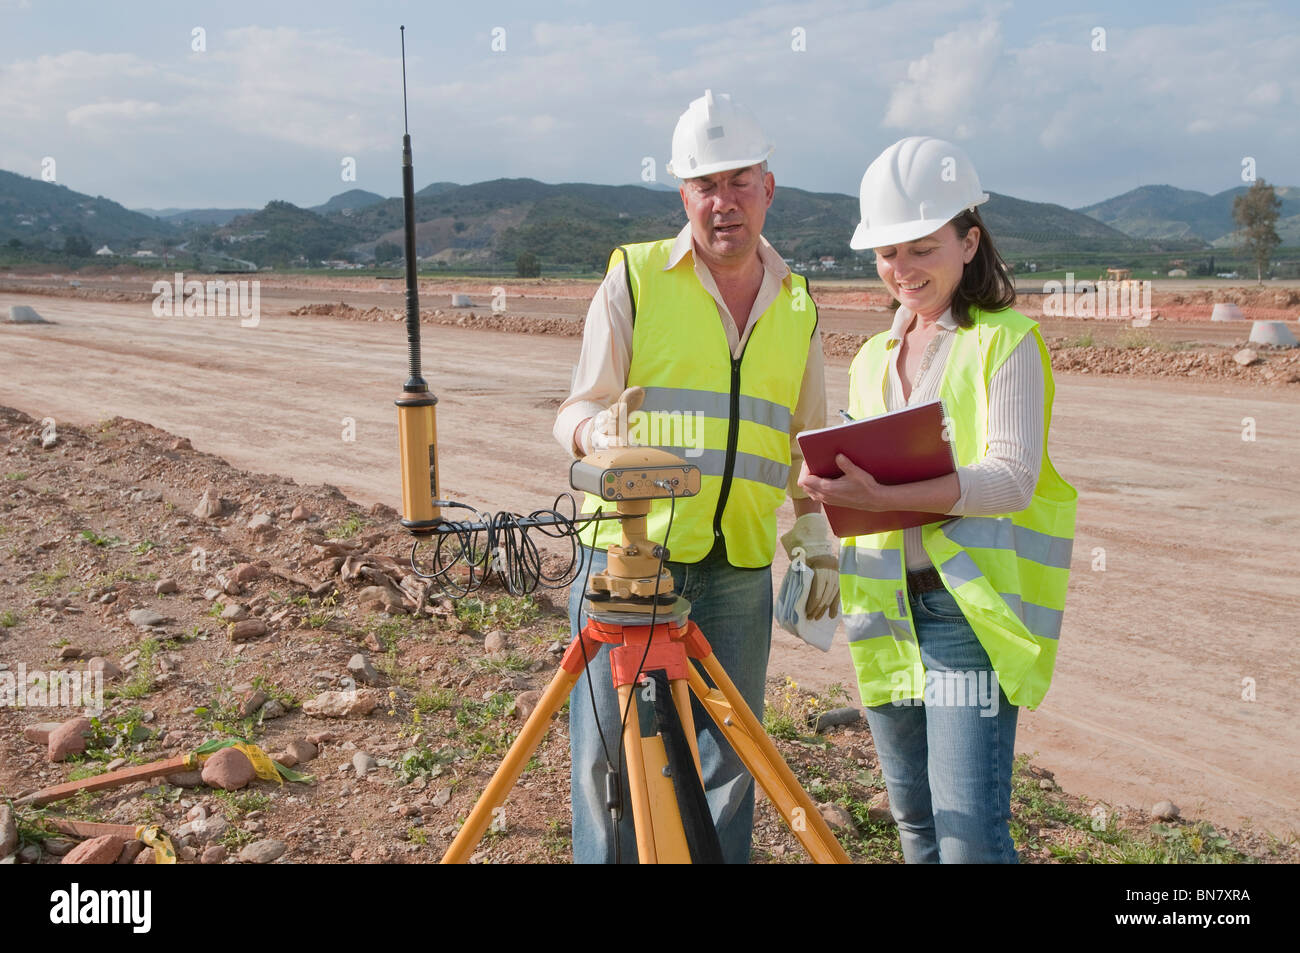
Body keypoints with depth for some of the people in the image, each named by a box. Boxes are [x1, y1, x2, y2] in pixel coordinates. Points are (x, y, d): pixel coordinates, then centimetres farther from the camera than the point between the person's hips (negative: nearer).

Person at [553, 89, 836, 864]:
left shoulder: (798, 306, 14)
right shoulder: (633, 277, 2)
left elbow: (807, 444, 19)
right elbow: (578, 409, 0)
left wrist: (819, 539, 7)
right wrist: (599, 428, -23)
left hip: (741, 566, 3)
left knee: (728, 756, 10)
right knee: (608, 755, 3)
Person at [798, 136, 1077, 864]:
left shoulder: (1007, 342, -3)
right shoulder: (873, 356, 17)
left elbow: (1011, 478, -16)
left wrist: (886, 496, -28)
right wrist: (834, 486, 0)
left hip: (971, 604, -6)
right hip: (886, 609, 6)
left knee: (971, 833, -11)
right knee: (917, 826, 13)